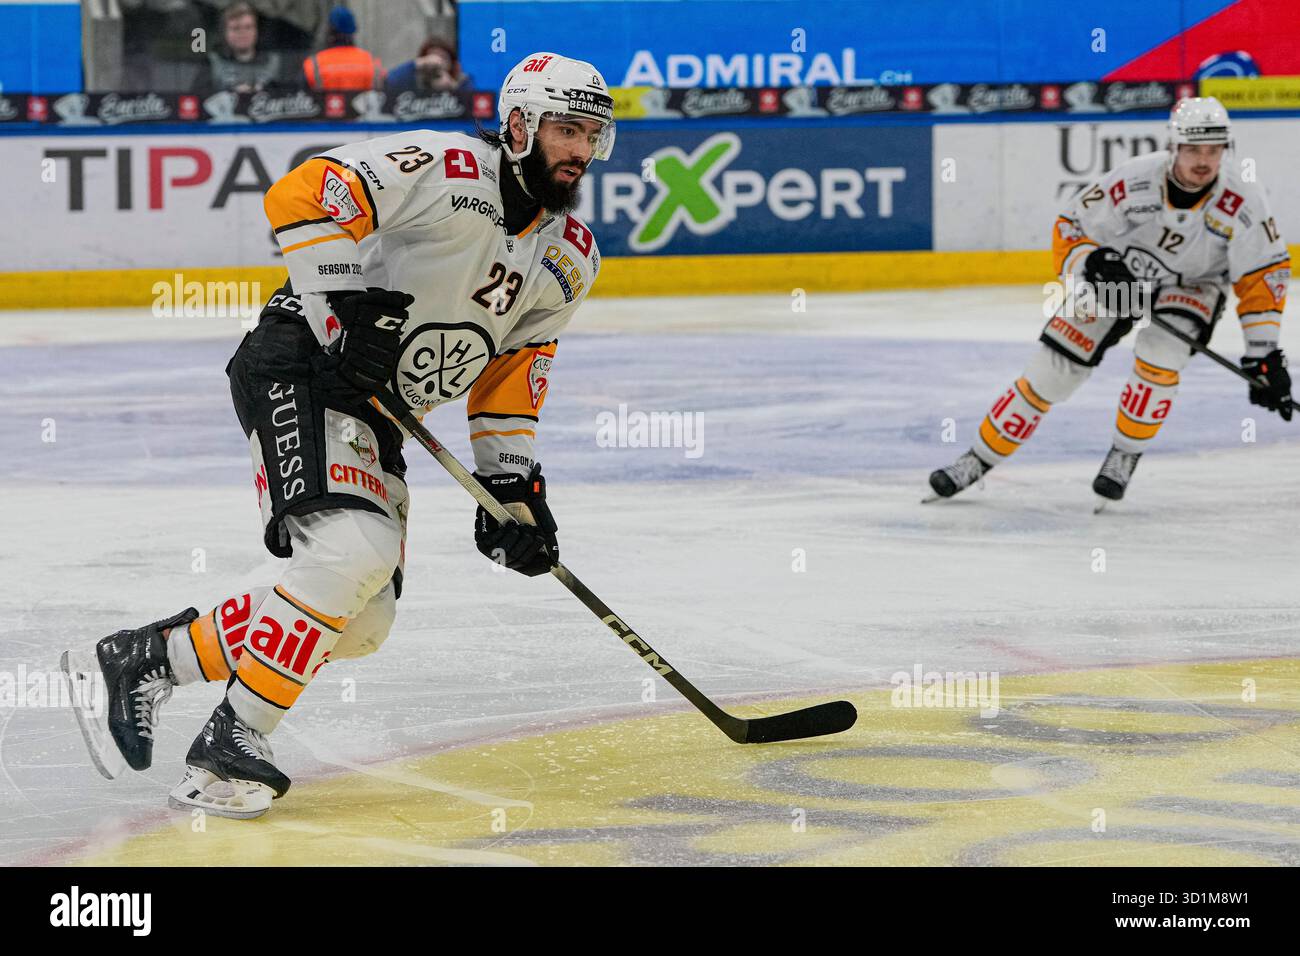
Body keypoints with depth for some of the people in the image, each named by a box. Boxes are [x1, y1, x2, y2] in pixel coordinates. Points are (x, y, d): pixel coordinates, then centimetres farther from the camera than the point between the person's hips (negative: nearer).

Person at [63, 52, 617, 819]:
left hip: (379, 410, 9)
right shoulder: (449, 170, -16)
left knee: (359, 623, 6)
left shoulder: (571, 258, 9)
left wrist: (513, 483, 8)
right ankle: (229, 745, -18)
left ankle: (137, 660, 14)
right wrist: (344, 305, -29)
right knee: (351, 549, -28)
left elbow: (512, 371, 17)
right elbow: (300, 198, -23)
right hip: (303, 365, -9)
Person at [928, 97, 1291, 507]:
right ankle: (977, 460, 9)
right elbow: (1070, 229, -16)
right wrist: (1095, 269, -33)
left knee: (1158, 352, -29)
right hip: (1118, 271, 0)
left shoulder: (1242, 204, -28)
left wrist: (1264, 352, -20)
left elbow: (1265, 275, -17)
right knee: (1052, 367, -5)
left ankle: (1125, 456, -5)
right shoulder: (1133, 181, -29)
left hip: (1192, 286, 0)